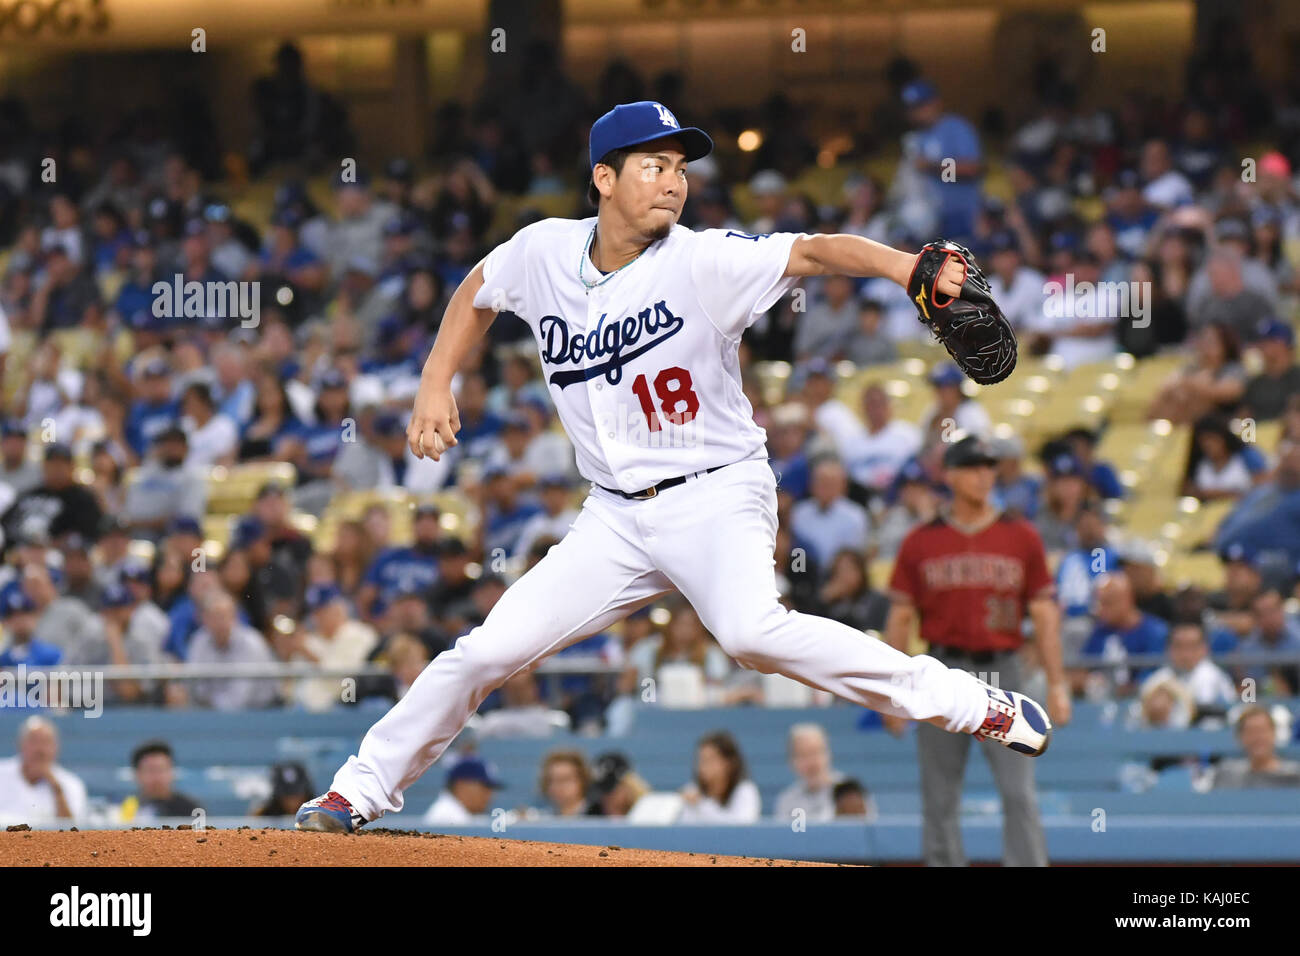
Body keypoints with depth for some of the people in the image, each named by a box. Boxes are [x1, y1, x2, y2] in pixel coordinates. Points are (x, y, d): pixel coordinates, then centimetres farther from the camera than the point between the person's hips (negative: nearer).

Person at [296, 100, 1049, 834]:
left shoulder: (703, 261, -15)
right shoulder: (545, 252, -1)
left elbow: (812, 251, -30)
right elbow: (477, 293, 20)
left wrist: (902, 266, -47)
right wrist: (436, 385, 9)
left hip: (718, 498, -5)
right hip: (616, 519, 5)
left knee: (752, 629, -32)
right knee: (488, 650, 1)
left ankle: (972, 705, -27)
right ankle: (364, 787, 20)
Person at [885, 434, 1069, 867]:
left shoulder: (1022, 538, 5)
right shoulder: (920, 543, 6)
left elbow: (1044, 612, 4)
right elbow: (900, 617, 7)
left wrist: (1057, 684, -3)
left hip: (1002, 672, -1)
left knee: (1019, 793, -9)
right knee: (939, 800, 3)